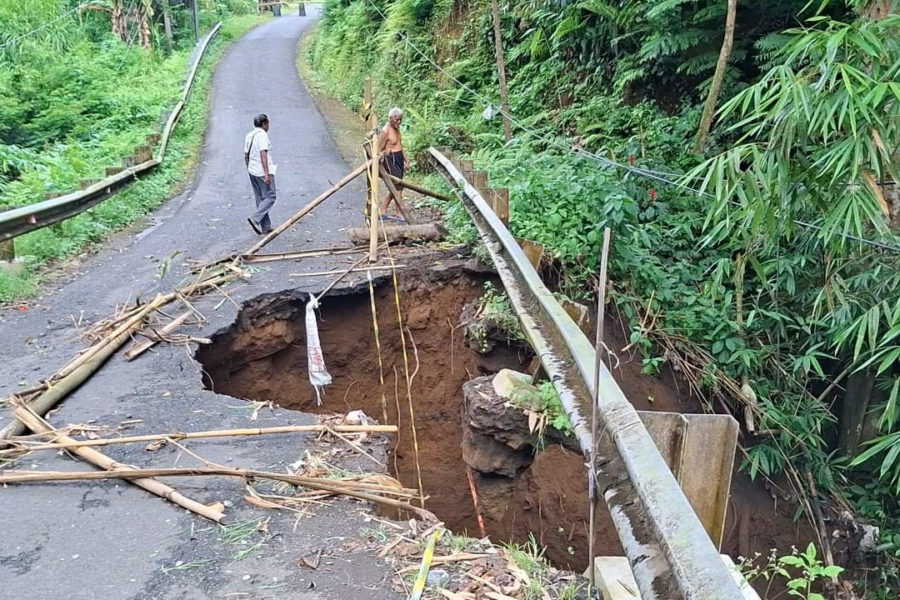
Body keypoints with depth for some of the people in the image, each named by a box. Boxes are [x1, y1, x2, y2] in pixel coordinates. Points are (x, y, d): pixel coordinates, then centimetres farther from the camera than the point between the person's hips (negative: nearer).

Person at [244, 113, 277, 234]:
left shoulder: (249, 136, 13)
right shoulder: (262, 135, -13)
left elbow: (246, 155, 16)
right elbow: (263, 154, -21)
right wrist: (267, 174, -23)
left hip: (253, 172, 9)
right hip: (262, 172, -9)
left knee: (260, 199, 11)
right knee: (270, 197, -2)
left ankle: (266, 227, 12)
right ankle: (255, 219, -17)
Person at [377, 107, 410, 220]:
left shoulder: (397, 128, 10)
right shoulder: (385, 131, -15)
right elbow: (380, 150, -13)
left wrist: (406, 160, 21)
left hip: (399, 158, 9)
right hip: (390, 159, -9)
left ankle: (383, 212, 21)